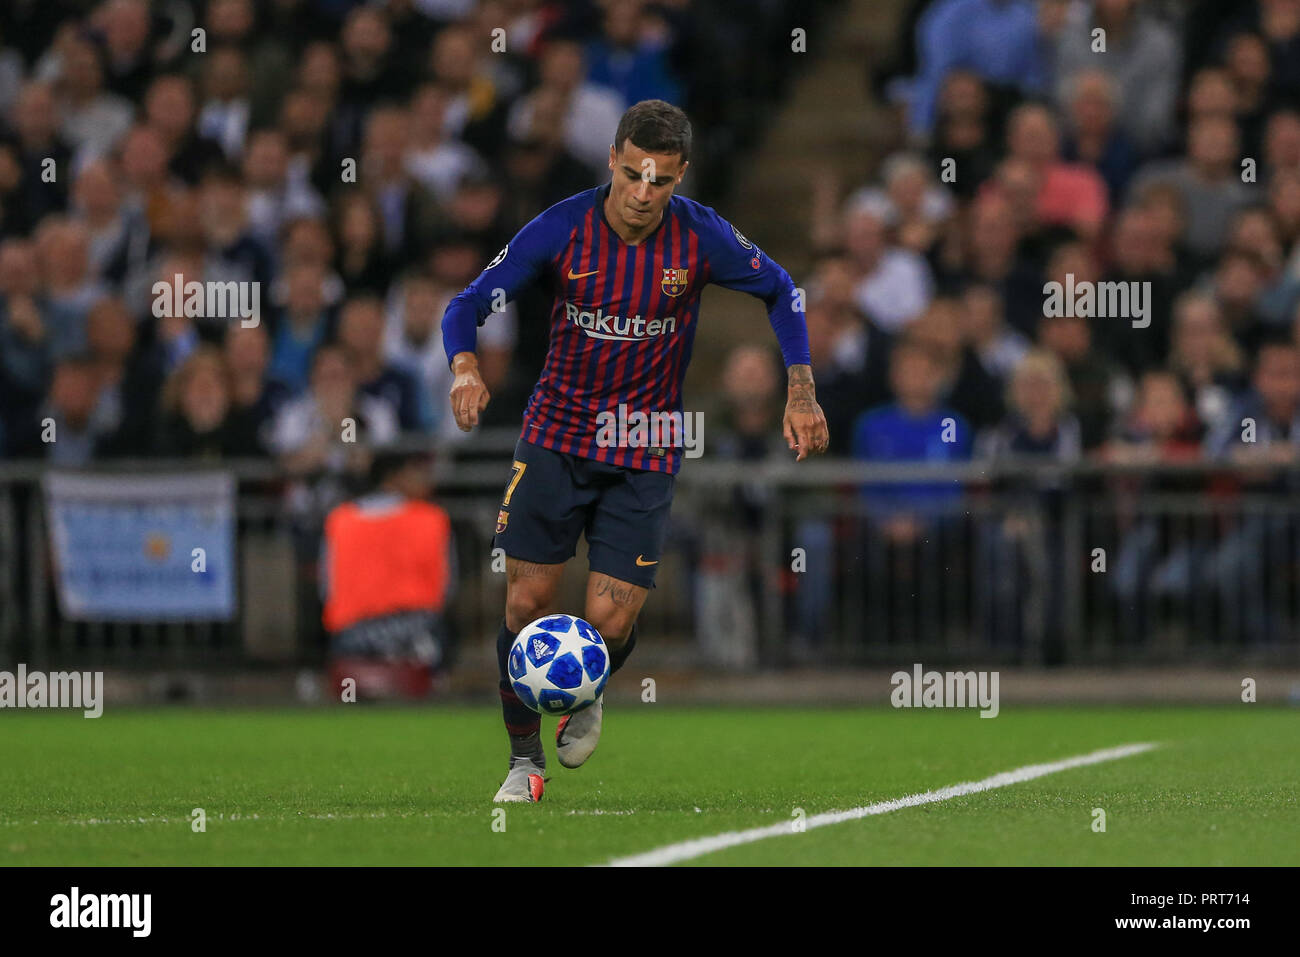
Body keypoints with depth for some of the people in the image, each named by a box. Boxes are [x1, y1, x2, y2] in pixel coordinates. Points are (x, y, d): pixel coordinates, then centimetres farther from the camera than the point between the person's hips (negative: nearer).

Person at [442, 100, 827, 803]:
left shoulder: (702, 238, -13)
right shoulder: (561, 229, -14)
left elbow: (780, 290, 6)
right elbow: (469, 304, -7)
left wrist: (801, 390, -3)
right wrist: (464, 367, -28)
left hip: (645, 453, 0)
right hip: (557, 436, 0)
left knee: (611, 624, -9)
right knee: (528, 603, -5)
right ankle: (524, 759, 15)